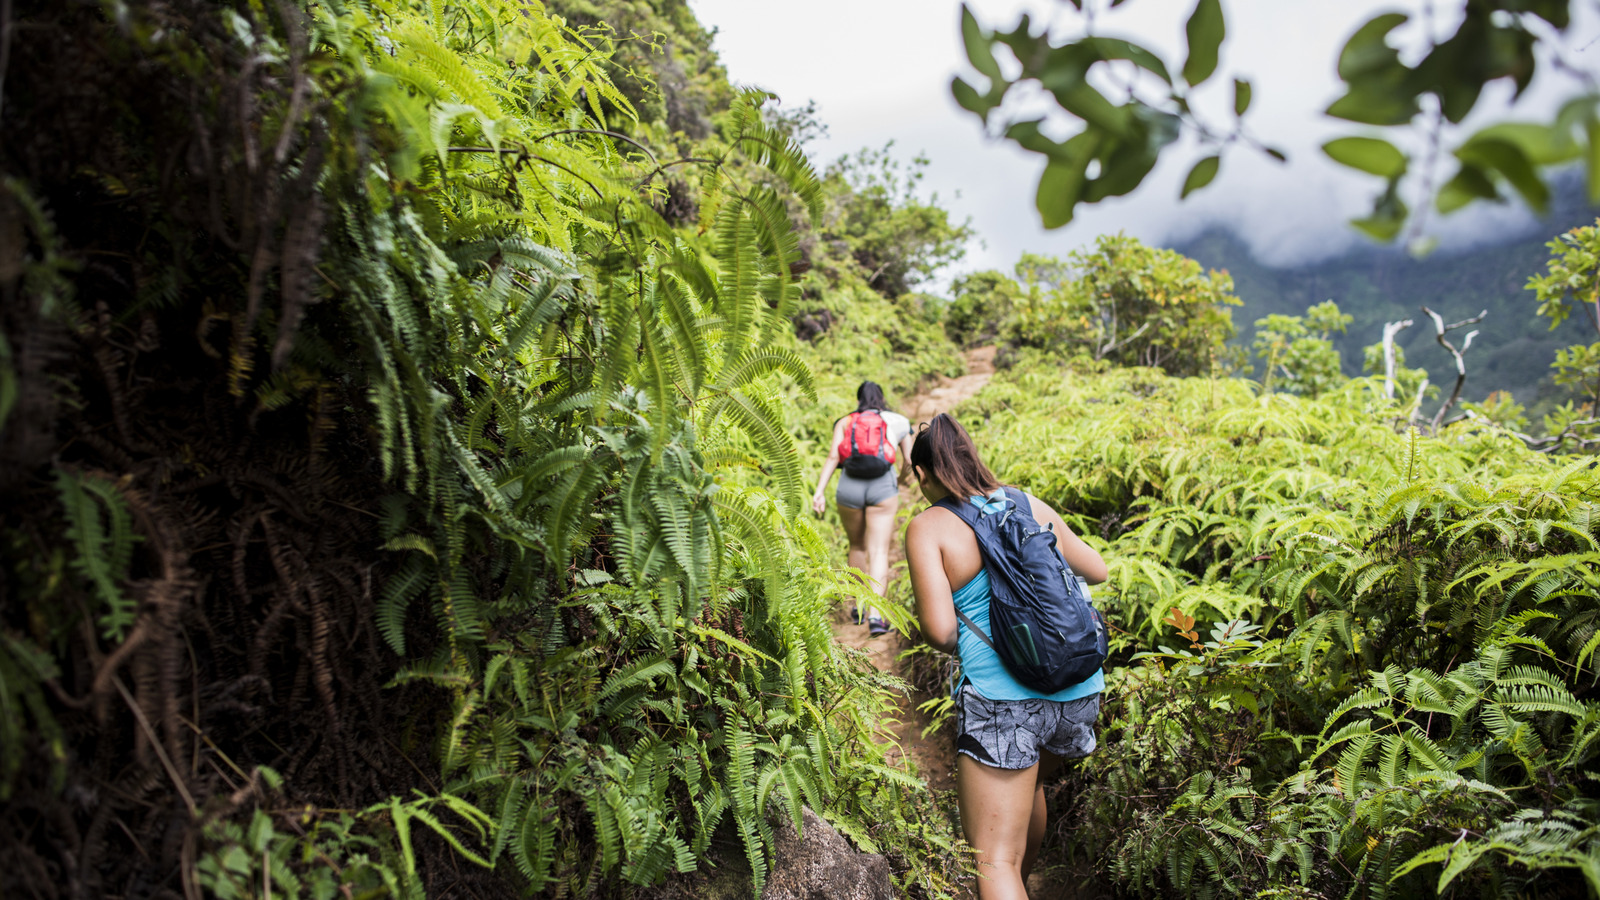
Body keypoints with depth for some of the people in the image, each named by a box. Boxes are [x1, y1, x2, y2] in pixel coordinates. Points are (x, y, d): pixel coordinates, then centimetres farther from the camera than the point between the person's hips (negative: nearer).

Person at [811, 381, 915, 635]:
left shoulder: (845, 422, 13)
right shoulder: (897, 422, 15)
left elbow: (833, 456, -1)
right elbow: (909, 462, 17)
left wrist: (820, 490, -7)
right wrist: (901, 480, 38)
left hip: (849, 487, 2)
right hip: (882, 486, -1)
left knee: (857, 547, 21)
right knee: (879, 552, -5)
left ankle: (860, 606, 29)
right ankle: (875, 614, -21)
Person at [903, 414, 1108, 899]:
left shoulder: (928, 526, -4)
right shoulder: (1031, 505, 9)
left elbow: (939, 631, -13)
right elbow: (1098, 571, 21)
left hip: (1003, 699, -6)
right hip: (1079, 693, 7)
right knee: (1028, 780, 35)